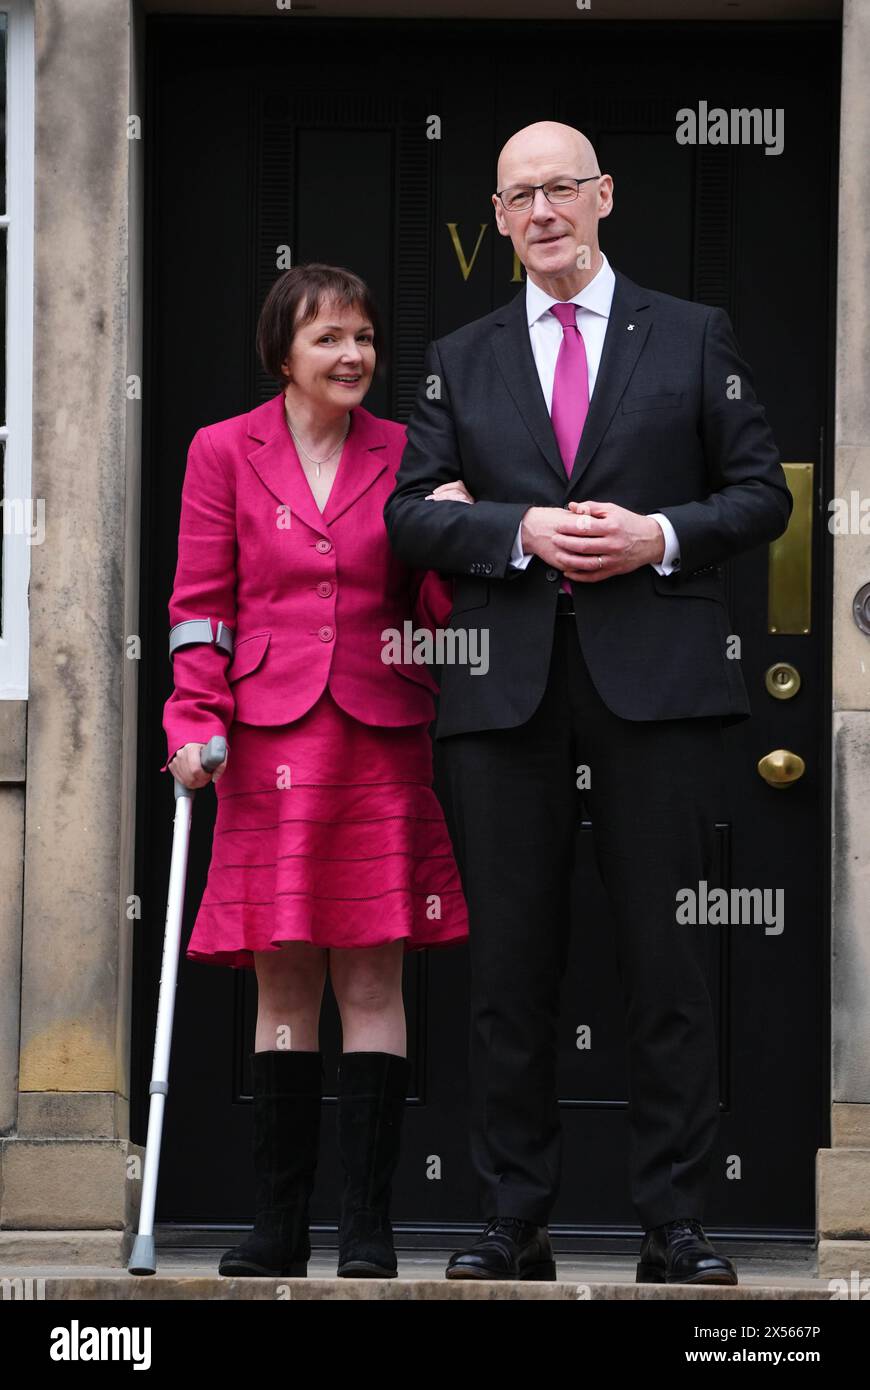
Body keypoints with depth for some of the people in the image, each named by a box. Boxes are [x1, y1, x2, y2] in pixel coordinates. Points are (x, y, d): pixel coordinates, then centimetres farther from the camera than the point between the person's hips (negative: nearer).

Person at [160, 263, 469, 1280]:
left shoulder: (405, 455, 10)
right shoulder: (223, 452, 7)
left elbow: (437, 612, 12)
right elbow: (200, 602, 4)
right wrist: (195, 722, -7)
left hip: (380, 740, 1)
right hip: (268, 741, -1)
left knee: (372, 983, -1)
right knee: (282, 985, 2)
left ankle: (367, 1228, 2)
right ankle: (279, 1226, 8)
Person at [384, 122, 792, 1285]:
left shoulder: (694, 338, 11)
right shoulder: (459, 360, 16)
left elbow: (762, 494, 7)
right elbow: (409, 514, 7)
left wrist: (662, 536, -10)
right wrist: (522, 532, -10)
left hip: (656, 676, -2)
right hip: (506, 687, 2)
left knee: (666, 958, -2)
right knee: (510, 961, 2)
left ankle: (675, 1229, 2)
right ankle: (515, 1224, 8)